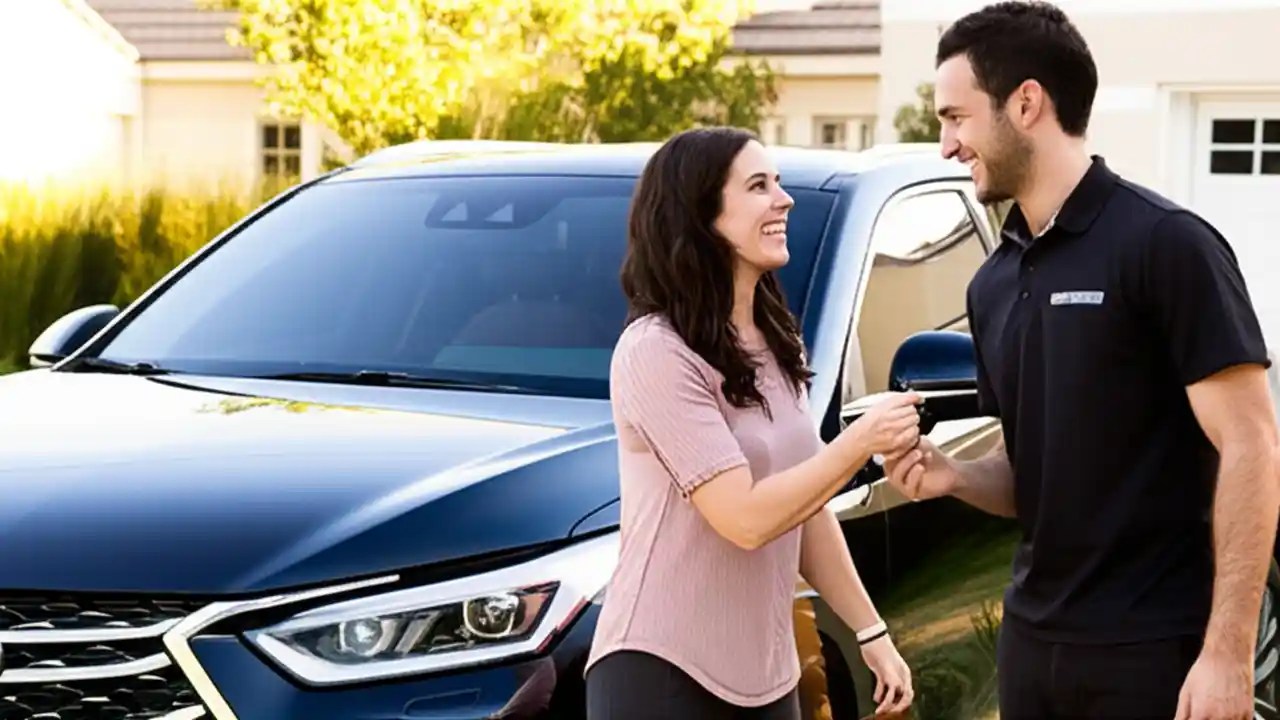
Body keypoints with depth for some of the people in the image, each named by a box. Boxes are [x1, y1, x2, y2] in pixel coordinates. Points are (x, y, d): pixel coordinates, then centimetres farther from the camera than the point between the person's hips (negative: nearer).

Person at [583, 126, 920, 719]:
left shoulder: (777, 348, 11)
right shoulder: (657, 352, -16)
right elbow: (745, 518, -20)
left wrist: (871, 632, 13)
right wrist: (863, 440, -16)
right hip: (661, 672, -8)